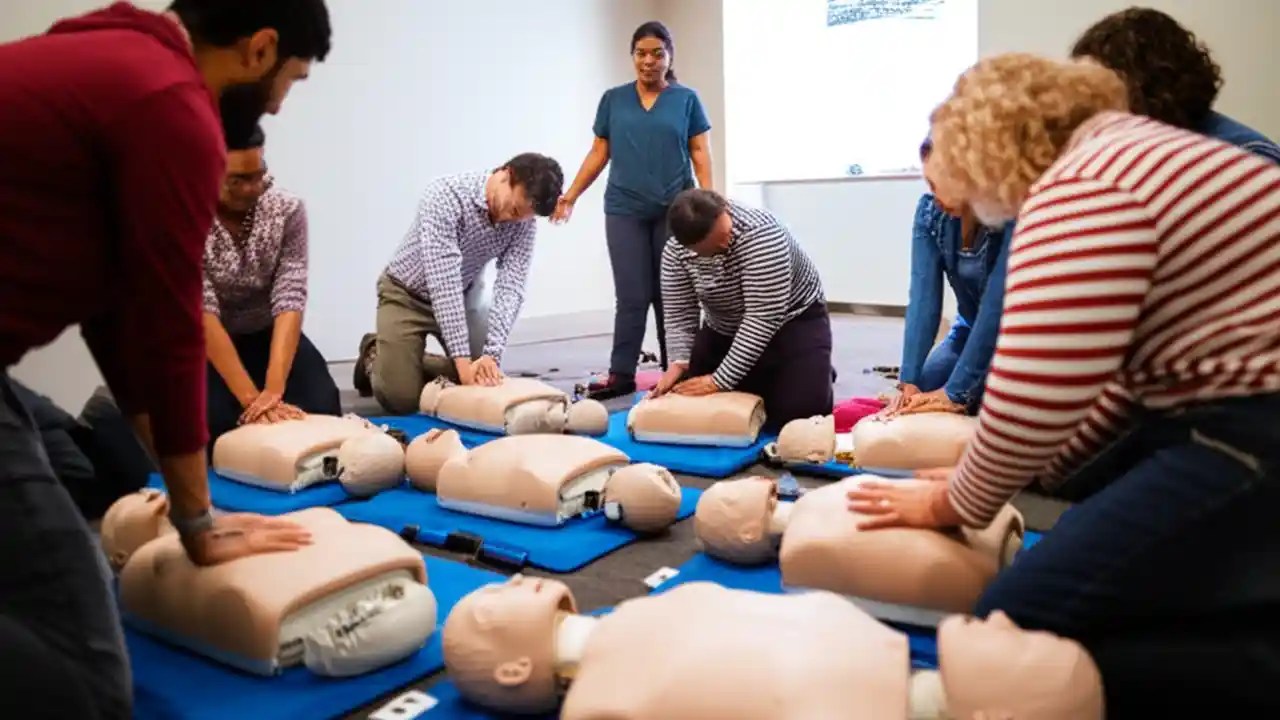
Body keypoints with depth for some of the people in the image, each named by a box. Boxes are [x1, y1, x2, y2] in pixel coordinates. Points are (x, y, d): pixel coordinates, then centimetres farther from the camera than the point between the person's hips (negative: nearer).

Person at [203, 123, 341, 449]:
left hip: (267, 335, 2)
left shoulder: (287, 210, -15)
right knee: (216, 422, -26)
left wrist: (273, 390, -34)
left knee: (321, 408, -19)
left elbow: (290, 302, -23)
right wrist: (250, 397, -35)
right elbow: (203, 313, -27)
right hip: (207, 342, -2)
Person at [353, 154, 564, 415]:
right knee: (401, 398, -14)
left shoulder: (524, 222, -17)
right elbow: (443, 284, -38)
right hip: (408, 294, -5)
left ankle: (411, 364, 23)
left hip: (462, 296, 5)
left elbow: (510, 288, -22)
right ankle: (374, 355, 20)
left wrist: (492, 354, -35)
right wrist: (462, 359, -41)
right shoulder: (446, 195, -33)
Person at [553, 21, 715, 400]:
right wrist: (570, 196, 4)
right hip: (625, 211, 1)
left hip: (674, 210, -1)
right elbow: (599, 153, 10)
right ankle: (621, 375, 3)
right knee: (632, 296, -2)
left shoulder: (687, 99, 6)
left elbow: (700, 151, 3)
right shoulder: (613, 99, 10)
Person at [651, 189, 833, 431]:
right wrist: (679, 362, -29)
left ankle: (818, 371, 13)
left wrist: (721, 380, -35)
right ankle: (766, 381, 22)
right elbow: (679, 316, -10)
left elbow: (763, 318, -34)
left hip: (792, 321, -5)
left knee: (801, 411, -21)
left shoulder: (761, 232, -33)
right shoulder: (675, 251, -17)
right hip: (725, 332, 5)